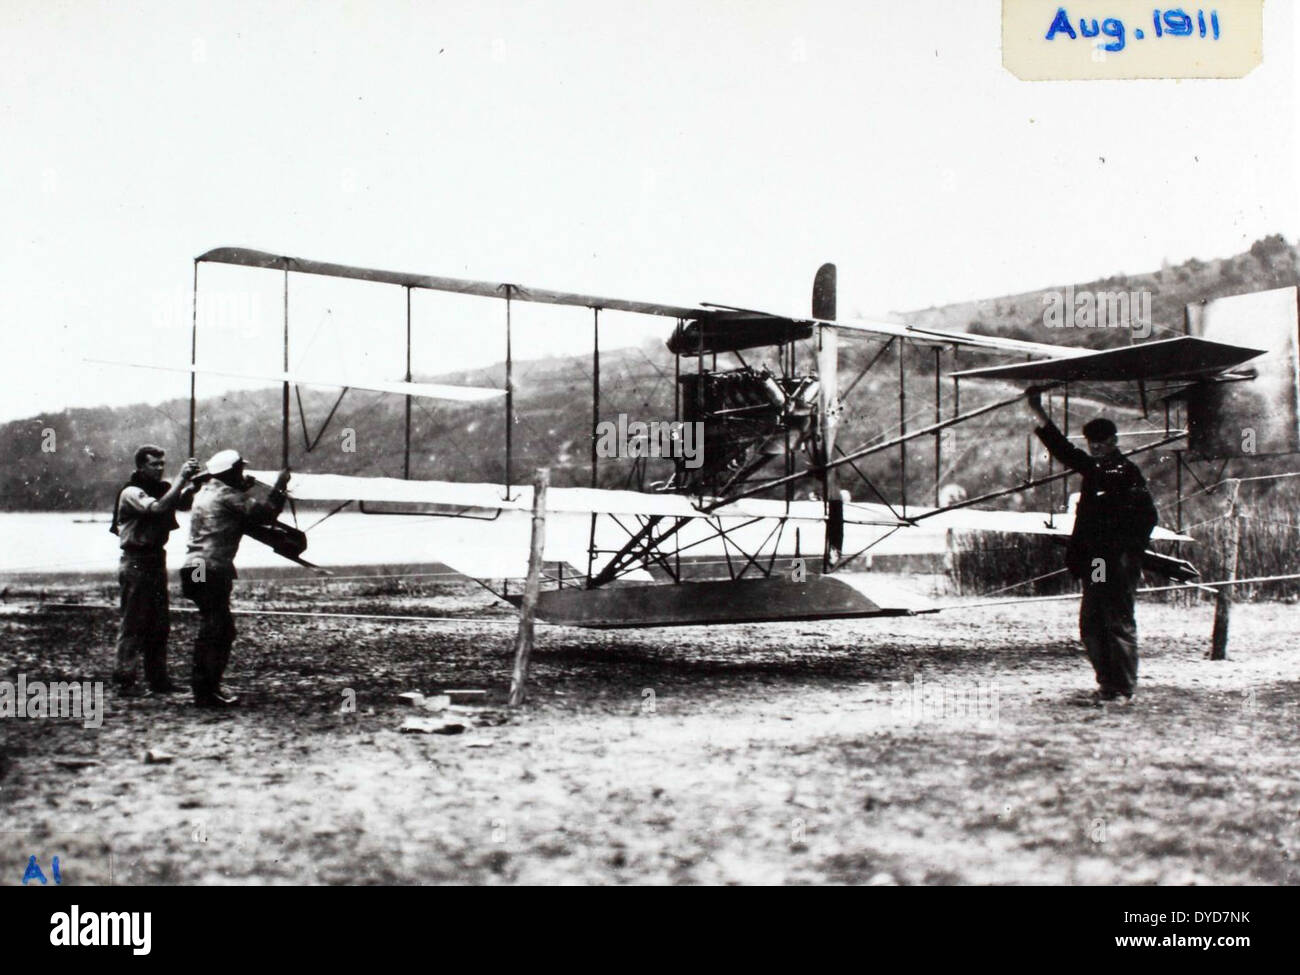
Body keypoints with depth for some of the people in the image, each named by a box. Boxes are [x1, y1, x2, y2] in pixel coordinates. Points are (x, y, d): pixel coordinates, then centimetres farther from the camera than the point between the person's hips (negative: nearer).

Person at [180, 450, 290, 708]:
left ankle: (204, 686, 23)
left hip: (194, 568, 10)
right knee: (217, 632, -7)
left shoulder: (206, 491, 19)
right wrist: (280, 486, 3)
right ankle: (207, 692, -7)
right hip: (211, 570, -10)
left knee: (211, 631, 17)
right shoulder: (227, 496, -8)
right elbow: (265, 513, -11)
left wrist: (243, 489, 27)